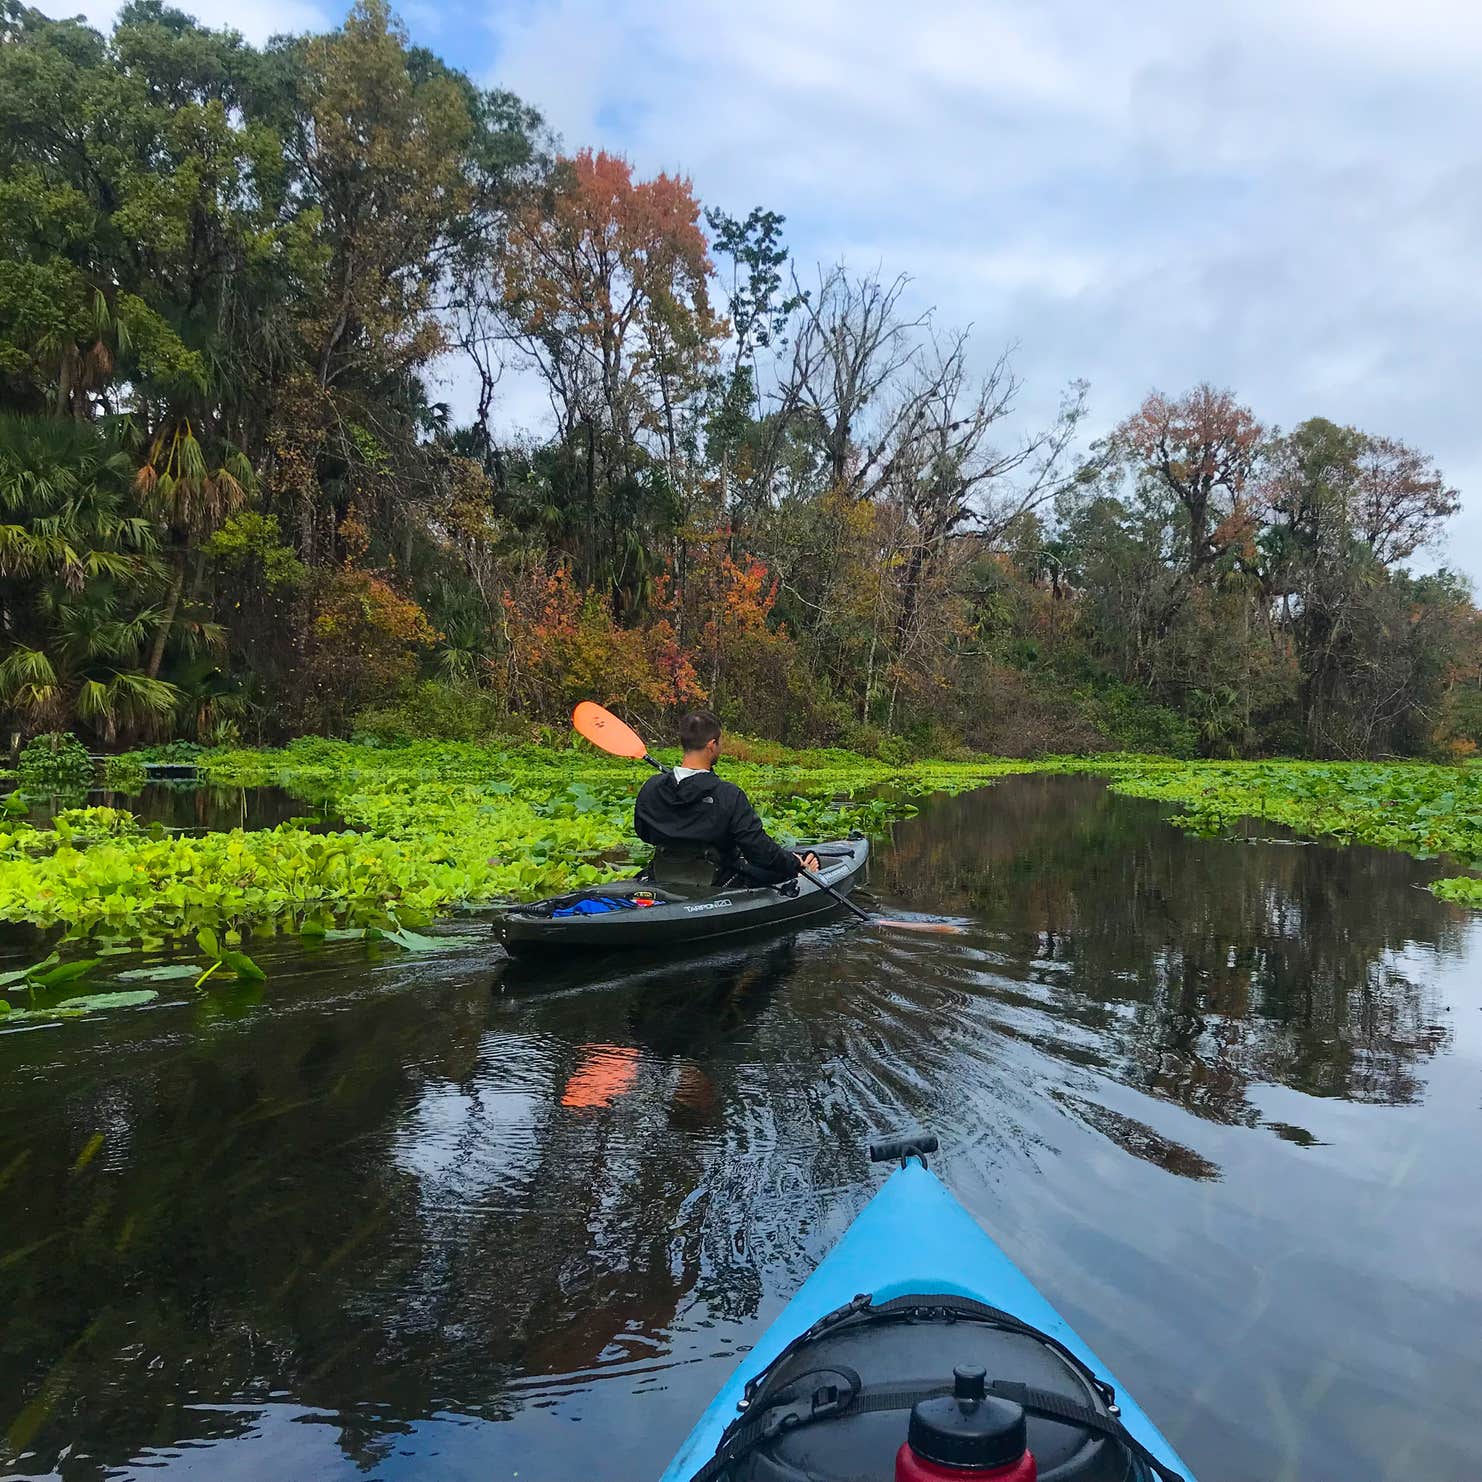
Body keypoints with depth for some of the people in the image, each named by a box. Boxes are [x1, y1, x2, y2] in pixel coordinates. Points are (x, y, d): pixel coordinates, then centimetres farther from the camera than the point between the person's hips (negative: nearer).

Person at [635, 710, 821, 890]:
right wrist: (796, 863, -5)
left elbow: (643, 834, 5)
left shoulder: (651, 788, -11)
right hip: (716, 883, -6)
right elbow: (759, 847, -22)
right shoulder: (728, 796, -26)